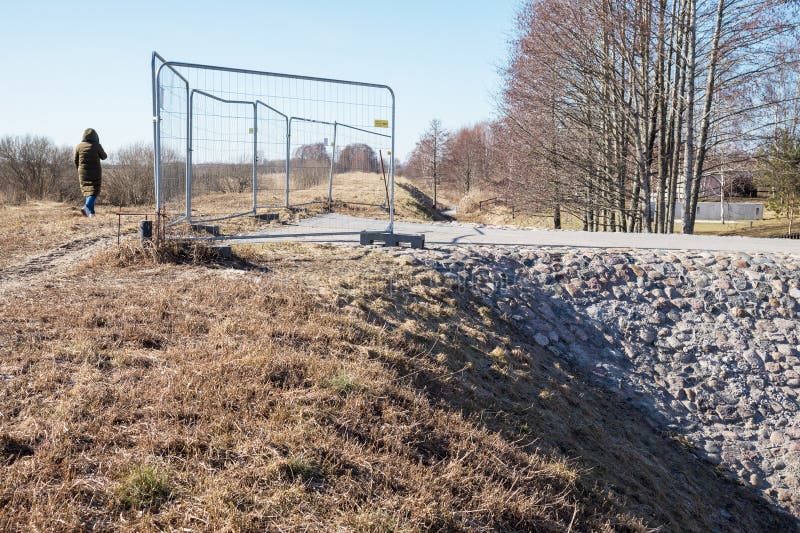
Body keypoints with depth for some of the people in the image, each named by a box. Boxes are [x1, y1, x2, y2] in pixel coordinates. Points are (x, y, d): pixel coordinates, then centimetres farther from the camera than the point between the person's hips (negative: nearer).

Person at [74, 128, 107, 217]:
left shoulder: (79, 146, -1)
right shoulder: (97, 146, -9)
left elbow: (76, 161, 7)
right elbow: (104, 156, 6)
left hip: (83, 173, 3)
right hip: (95, 173, -3)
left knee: (87, 190, 14)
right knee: (93, 191, 0)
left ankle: (91, 212, 13)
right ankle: (87, 206, -24)